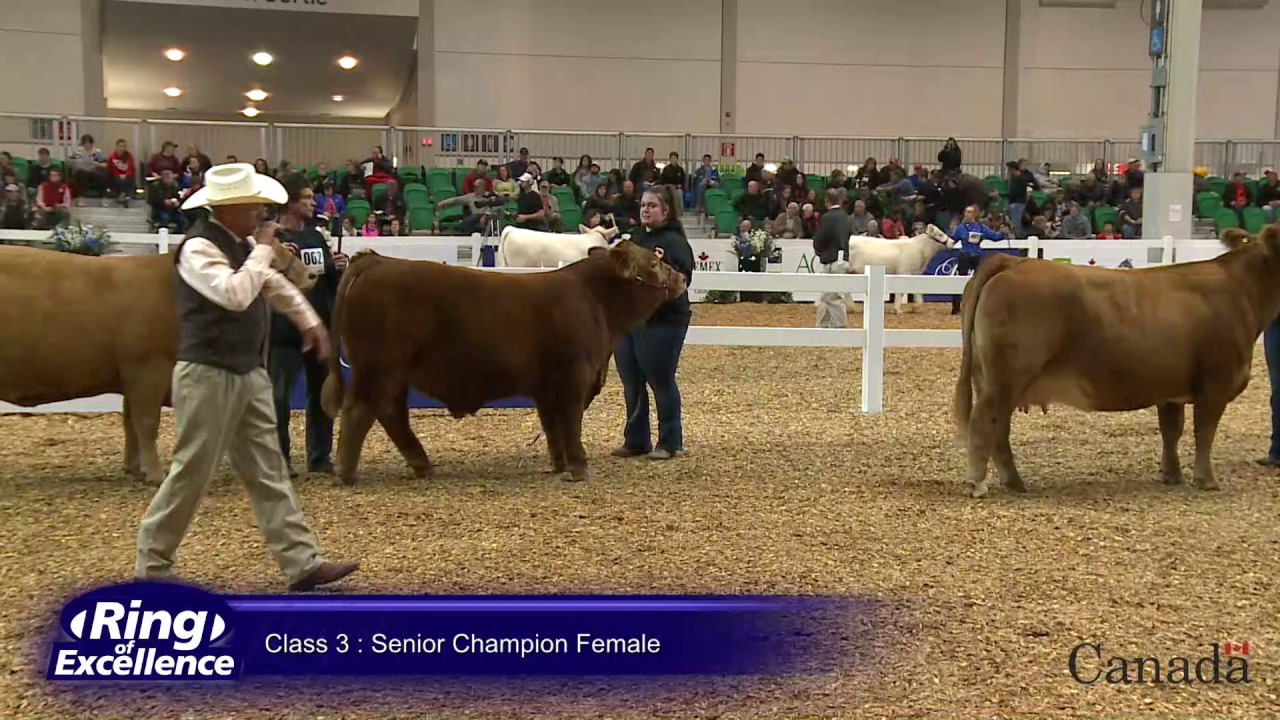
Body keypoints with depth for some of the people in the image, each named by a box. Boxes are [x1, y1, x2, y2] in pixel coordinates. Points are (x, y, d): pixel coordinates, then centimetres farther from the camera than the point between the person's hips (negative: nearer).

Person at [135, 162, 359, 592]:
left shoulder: (243, 243, 10)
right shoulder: (198, 247, -16)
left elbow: (274, 283, 28)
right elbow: (236, 294, -31)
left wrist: (309, 320, 32)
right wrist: (263, 250, -19)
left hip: (249, 374, 9)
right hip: (208, 375, -8)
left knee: (268, 472, 7)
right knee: (192, 472, 0)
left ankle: (302, 563, 9)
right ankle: (152, 564, 17)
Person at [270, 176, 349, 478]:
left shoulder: (316, 237, 14)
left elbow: (332, 283, 19)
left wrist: (338, 268, -1)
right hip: (284, 329, -6)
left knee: (322, 392, 11)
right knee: (279, 394, -3)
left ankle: (320, 456, 21)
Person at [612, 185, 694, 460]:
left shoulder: (674, 241, -9)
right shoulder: (636, 238, 15)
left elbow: (683, 277, -22)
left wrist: (663, 264, -36)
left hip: (662, 323, -8)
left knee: (662, 382, -1)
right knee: (631, 384, 11)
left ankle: (670, 443, 10)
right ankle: (635, 440, 22)